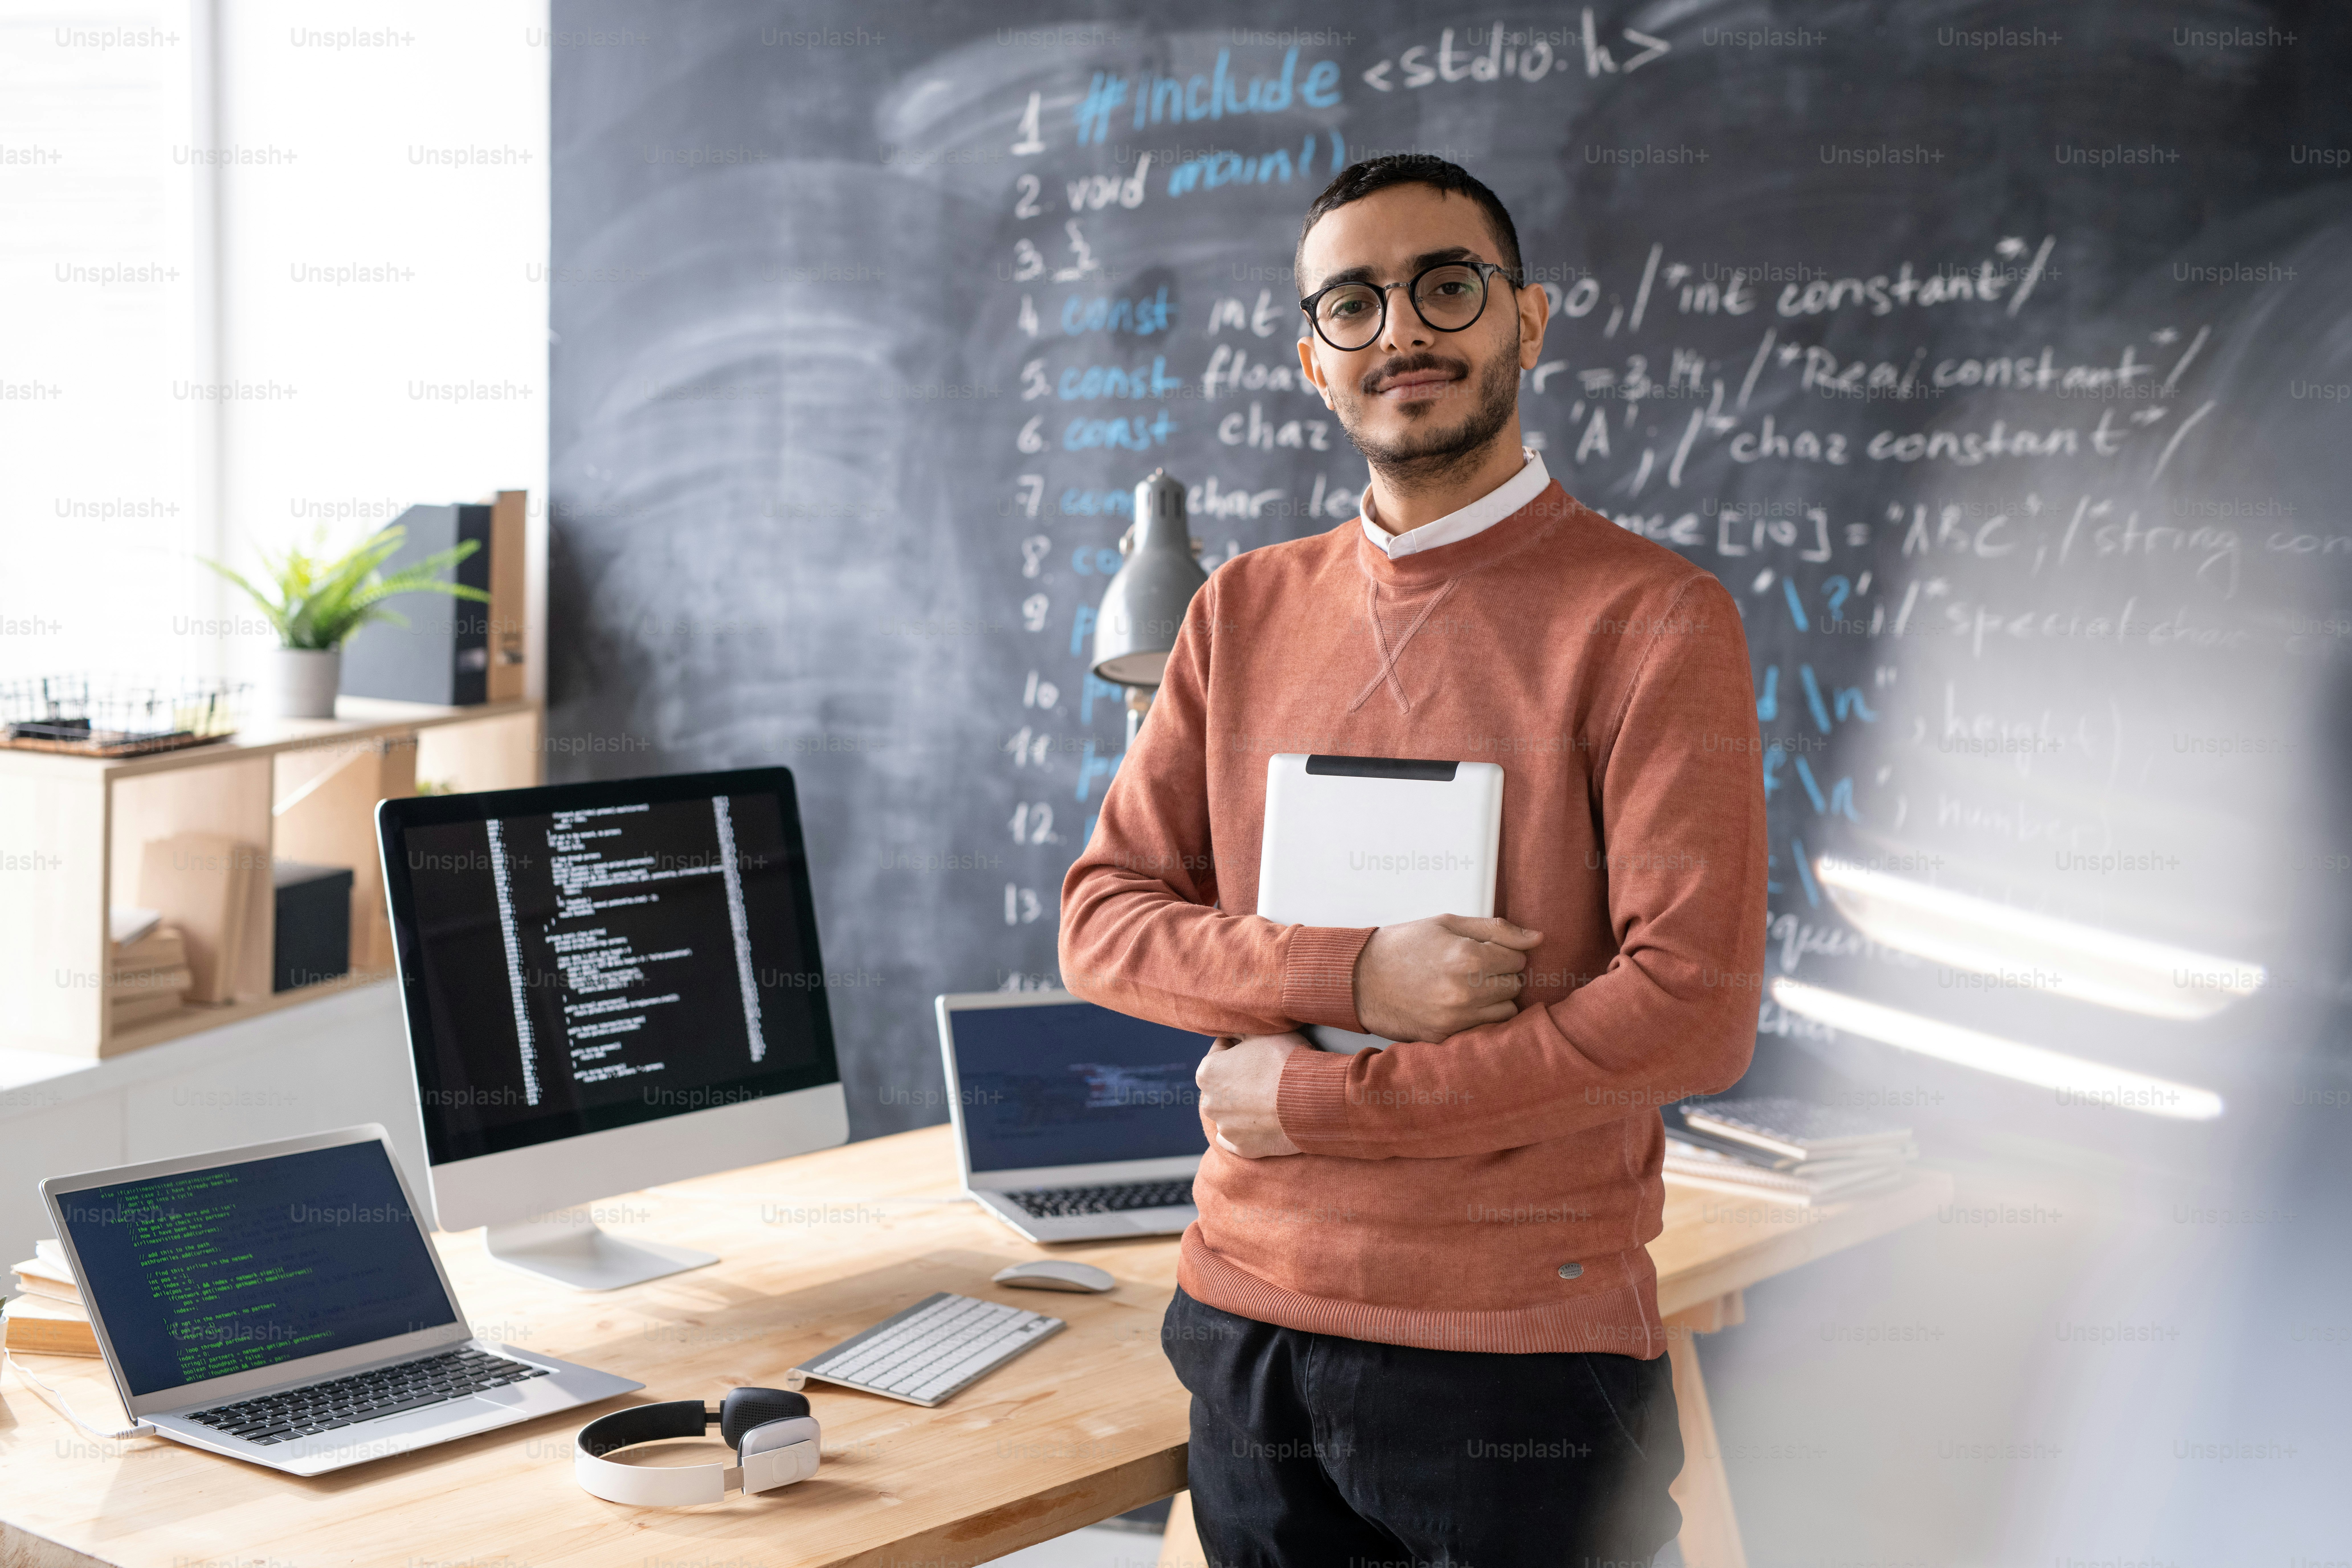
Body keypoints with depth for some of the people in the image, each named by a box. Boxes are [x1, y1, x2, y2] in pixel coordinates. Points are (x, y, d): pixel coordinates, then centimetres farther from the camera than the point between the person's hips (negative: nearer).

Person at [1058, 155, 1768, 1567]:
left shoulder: (1649, 619, -8)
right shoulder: (1246, 611, 9)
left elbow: (1695, 1013, -16)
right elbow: (1103, 921, 5)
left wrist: (1314, 1097, -12)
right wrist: (1354, 975, -14)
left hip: (1518, 1356, -4)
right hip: (1247, 1324, 5)